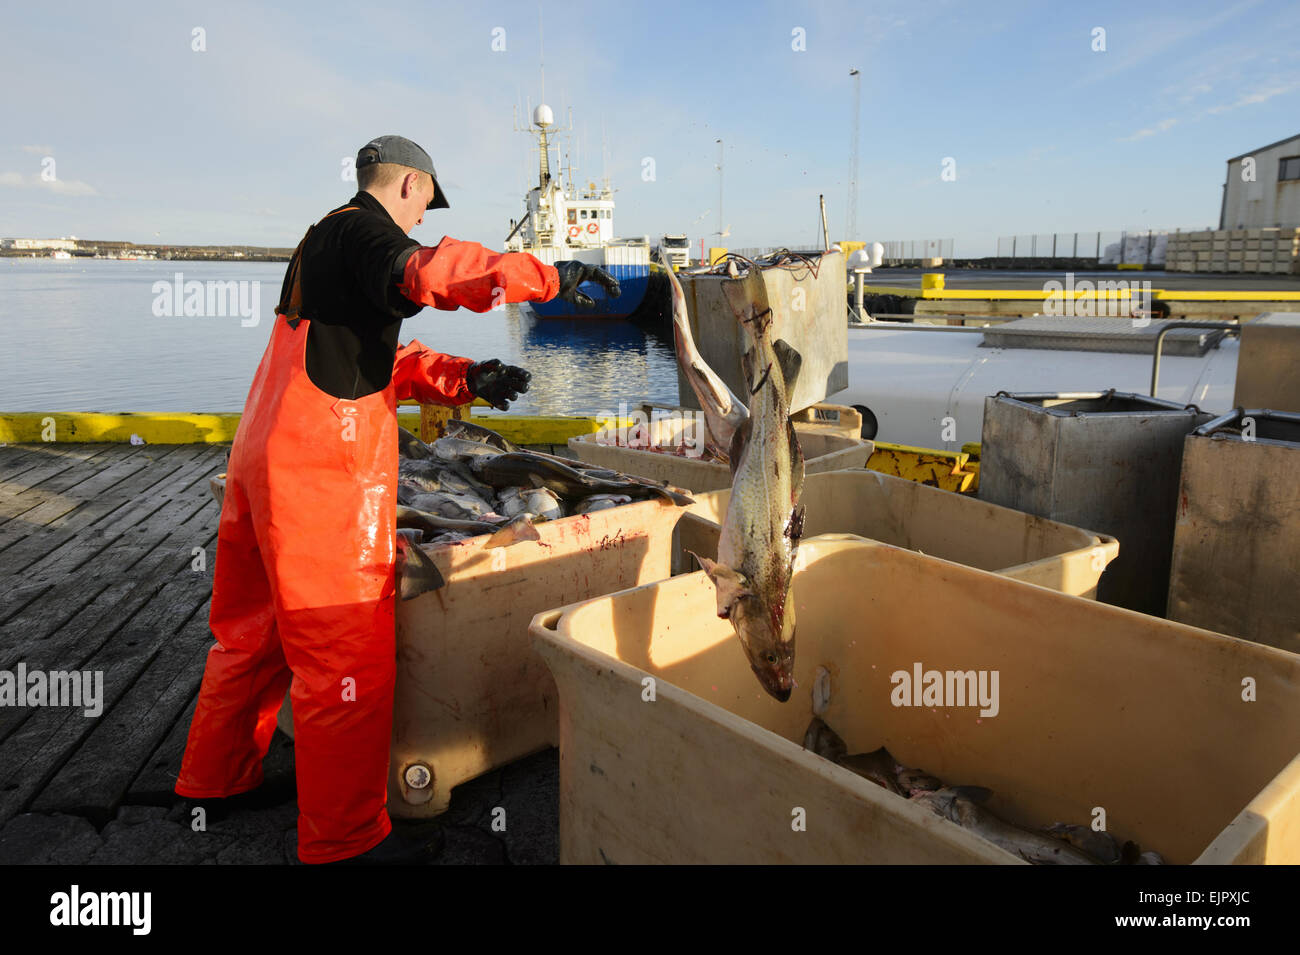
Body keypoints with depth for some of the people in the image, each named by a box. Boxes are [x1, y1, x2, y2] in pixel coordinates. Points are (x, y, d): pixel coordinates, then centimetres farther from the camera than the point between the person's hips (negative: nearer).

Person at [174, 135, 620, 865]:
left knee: (256, 630, 21)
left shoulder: (326, 241, 22)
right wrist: (549, 277, -29)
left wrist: (466, 379, 7)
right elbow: (430, 273, -33)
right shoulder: (362, 231, -9)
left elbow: (384, 357, 19)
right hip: (324, 473, -10)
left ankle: (217, 779, 38)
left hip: (269, 459, 10)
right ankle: (345, 837, 8)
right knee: (348, 654, -3)